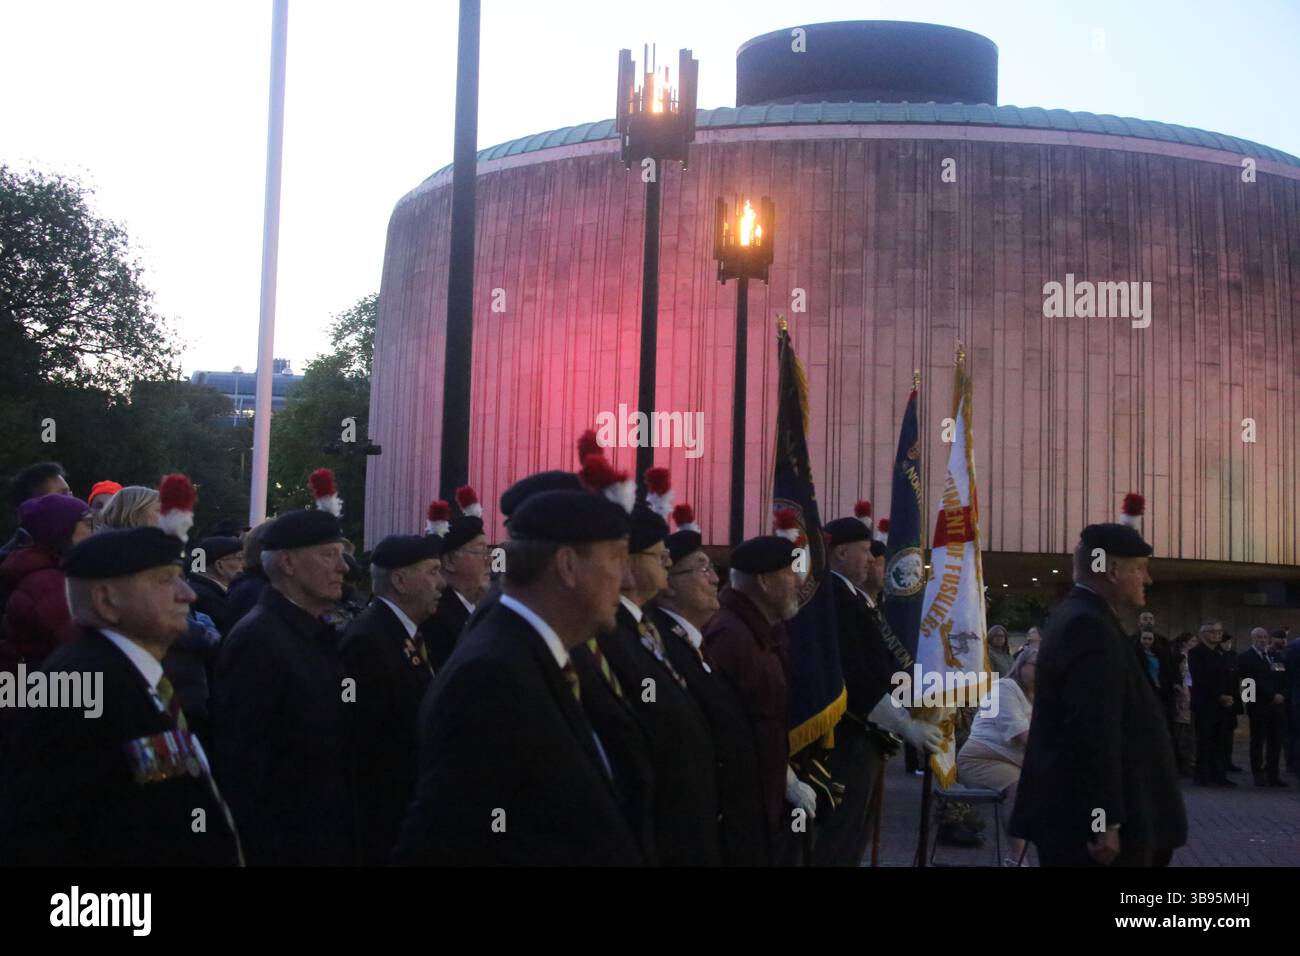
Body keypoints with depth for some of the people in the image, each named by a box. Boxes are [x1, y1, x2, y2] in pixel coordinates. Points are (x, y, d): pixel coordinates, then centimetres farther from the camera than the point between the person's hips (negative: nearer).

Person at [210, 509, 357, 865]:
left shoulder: (319, 634, 9)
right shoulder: (256, 639, -17)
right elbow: (240, 763, -20)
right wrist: (262, 849, -20)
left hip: (331, 839, 8)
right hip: (282, 843, -8)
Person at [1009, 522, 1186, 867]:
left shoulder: (1080, 616, 14)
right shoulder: (1090, 626, -19)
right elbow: (1093, 733, -25)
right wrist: (1106, 824, -25)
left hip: (1077, 815, 10)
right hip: (1088, 821, -10)